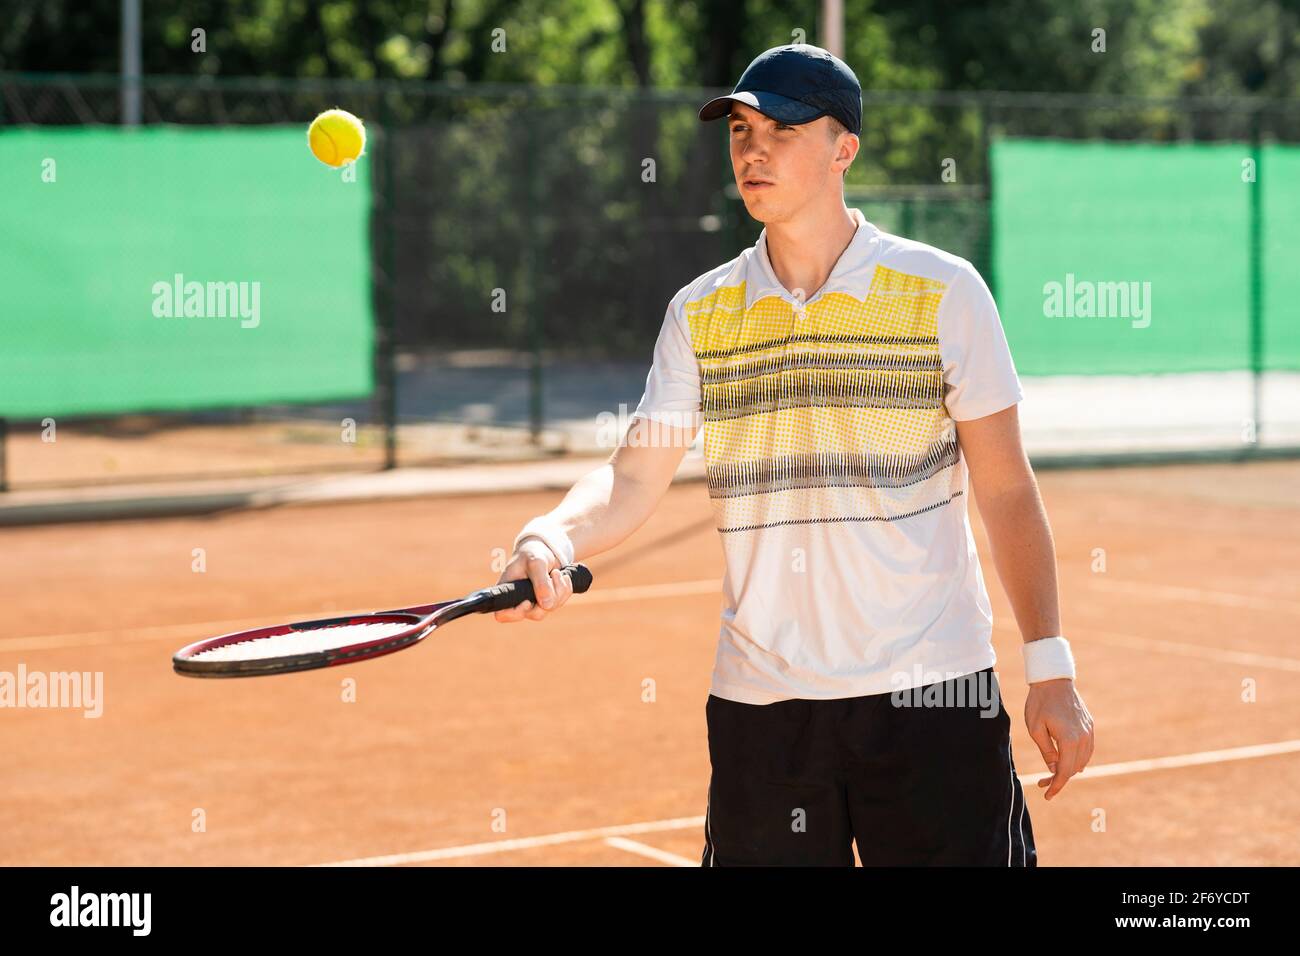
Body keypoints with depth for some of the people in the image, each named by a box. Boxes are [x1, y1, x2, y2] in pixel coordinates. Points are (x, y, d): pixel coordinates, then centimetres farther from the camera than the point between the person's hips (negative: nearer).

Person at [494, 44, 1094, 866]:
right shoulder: (700, 312, 7)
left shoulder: (943, 290, -1)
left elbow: (1006, 492, 0)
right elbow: (634, 478, 2)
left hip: (931, 696, -2)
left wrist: (1051, 672, -3)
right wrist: (552, 538, -20)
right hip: (759, 703, 3)